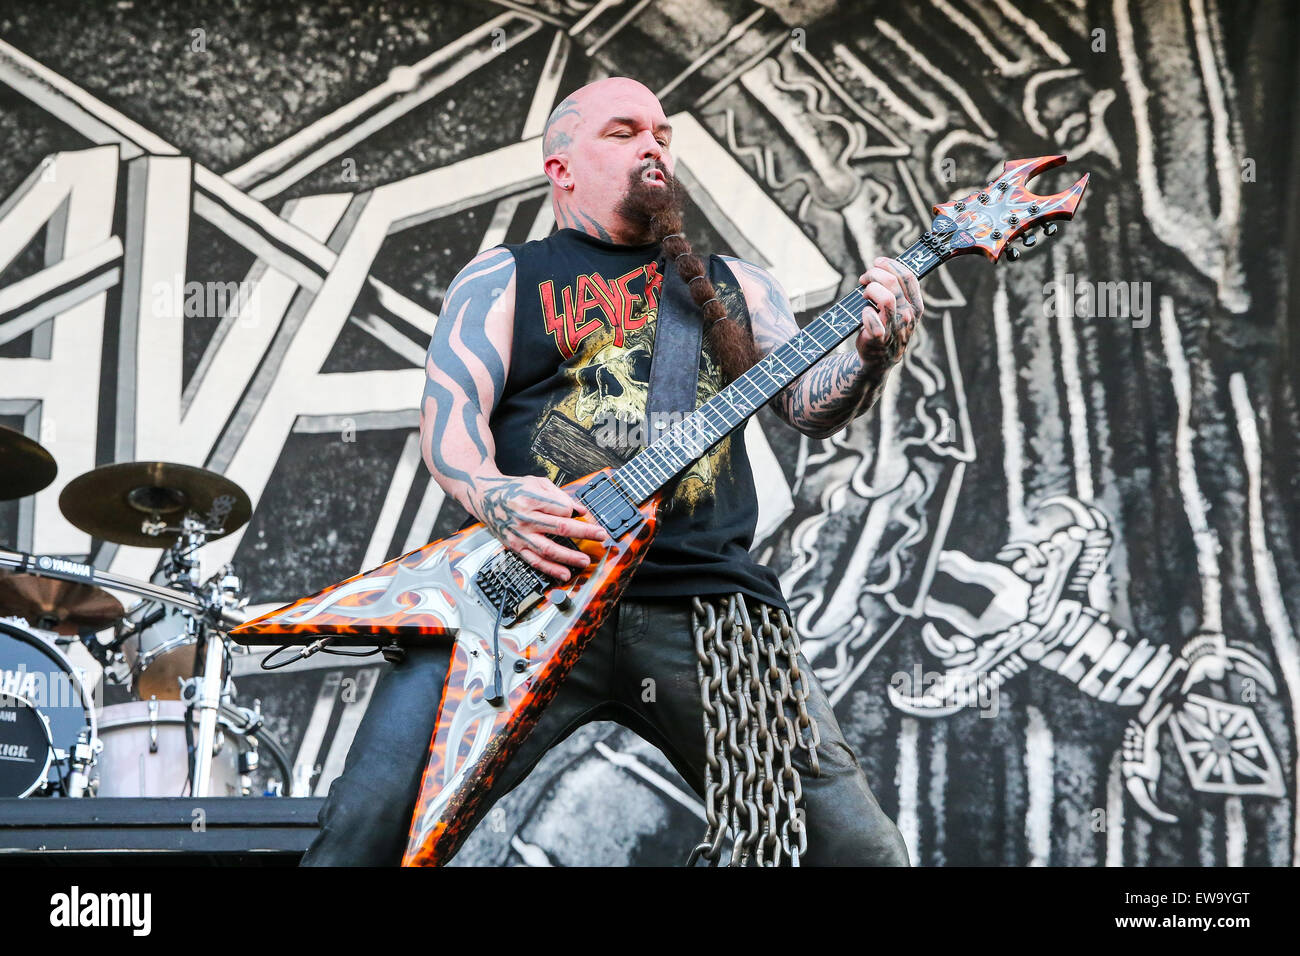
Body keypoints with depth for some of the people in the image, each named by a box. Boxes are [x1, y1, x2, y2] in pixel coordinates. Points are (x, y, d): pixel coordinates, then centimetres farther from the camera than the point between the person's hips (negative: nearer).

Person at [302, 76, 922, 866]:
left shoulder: (731, 285, 25)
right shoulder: (505, 277, 16)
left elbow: (810, 405, 14)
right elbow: (450, 409, 3)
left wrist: (872, 355, -10)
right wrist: (492, 494, -20)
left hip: (706, 600, 2)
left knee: (861, 847, -7)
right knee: (370, 826, -18)